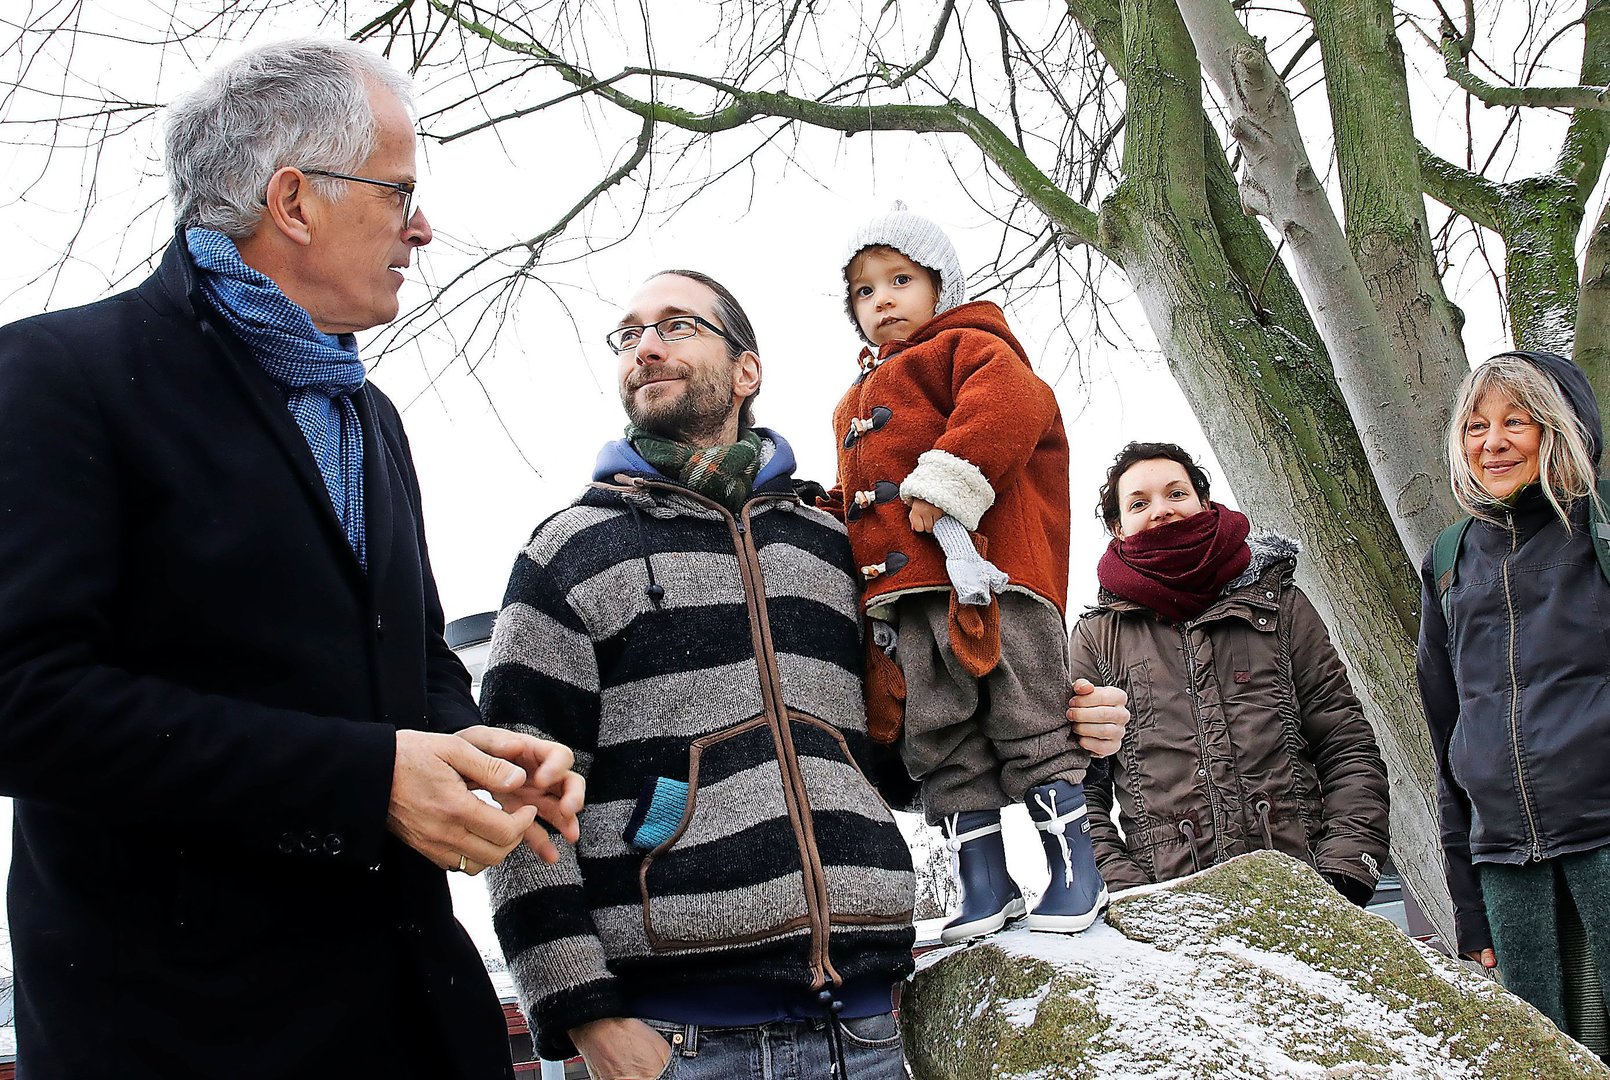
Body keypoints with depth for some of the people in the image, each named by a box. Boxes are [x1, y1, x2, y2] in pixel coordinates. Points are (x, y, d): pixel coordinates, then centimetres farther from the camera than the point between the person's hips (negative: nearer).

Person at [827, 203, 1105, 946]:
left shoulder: (967, 346, 7)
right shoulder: (856, 405, 32)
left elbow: (1010, 403, -15)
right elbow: (854, 498, 36)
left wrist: (946, 482, -22)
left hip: (984, 573, -8)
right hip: (901, 592, 8)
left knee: (1024, 720, -6)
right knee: (936, 738, 3)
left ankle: (1074, 868, 2)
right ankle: (983, 883, 8)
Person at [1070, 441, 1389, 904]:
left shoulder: (1276, 602, 17)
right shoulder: (1095, 637, 14)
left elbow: (1348, 748, 14)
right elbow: (1078, 786, 10)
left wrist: (1343, 874, 0)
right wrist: (1124, 893, -5)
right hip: (1172, 901, 0)